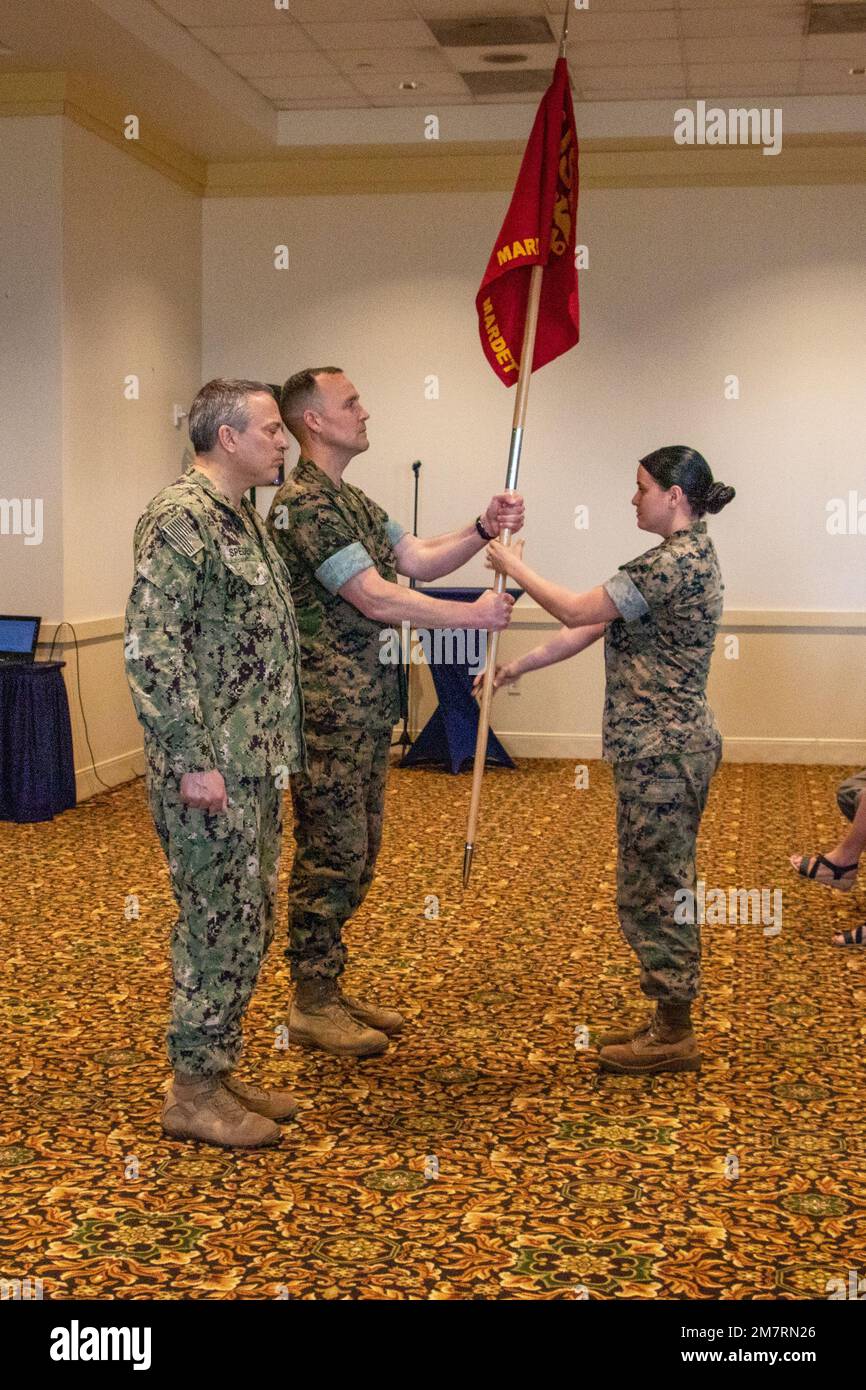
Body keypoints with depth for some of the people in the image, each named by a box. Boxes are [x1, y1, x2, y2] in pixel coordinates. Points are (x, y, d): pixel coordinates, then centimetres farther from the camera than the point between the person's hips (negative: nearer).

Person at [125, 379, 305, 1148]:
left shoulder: (243, 515, 15)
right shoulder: (180, 518, -15)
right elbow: (152, 648, -21)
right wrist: (191, 760, -23)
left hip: (258, 765, 10)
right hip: (212, 769, -10)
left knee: (247, 923, 15)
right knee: (217, 926, -2)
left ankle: (222, 1069, 26)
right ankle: (194, 1093, 11)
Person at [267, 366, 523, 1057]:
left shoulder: (352, 500, 18)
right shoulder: (304, 502, -15)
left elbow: (418, 560, 11)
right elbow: (378, 598, -20)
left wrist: (485, 530, -4)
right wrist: (475, 615, -16)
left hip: (365, 702, 10)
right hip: (327, 707, -10)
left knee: (356, 852, 14)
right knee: (330, 854, -3)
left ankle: (329, 989, 24)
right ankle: (311, 1006, 9)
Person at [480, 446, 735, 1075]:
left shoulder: (675, 562, -18)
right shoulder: (686, 556, 14)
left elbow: (579, 613, -18)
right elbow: (595, 627, 14)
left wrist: (513, 566, -5)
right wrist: (518, 667, 13)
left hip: (662, 750, -10)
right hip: (670, 744, 10)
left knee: (654, 888, 0)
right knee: (663, 886, 16)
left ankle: (674, 1037, 11)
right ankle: (671, 1023, 26)